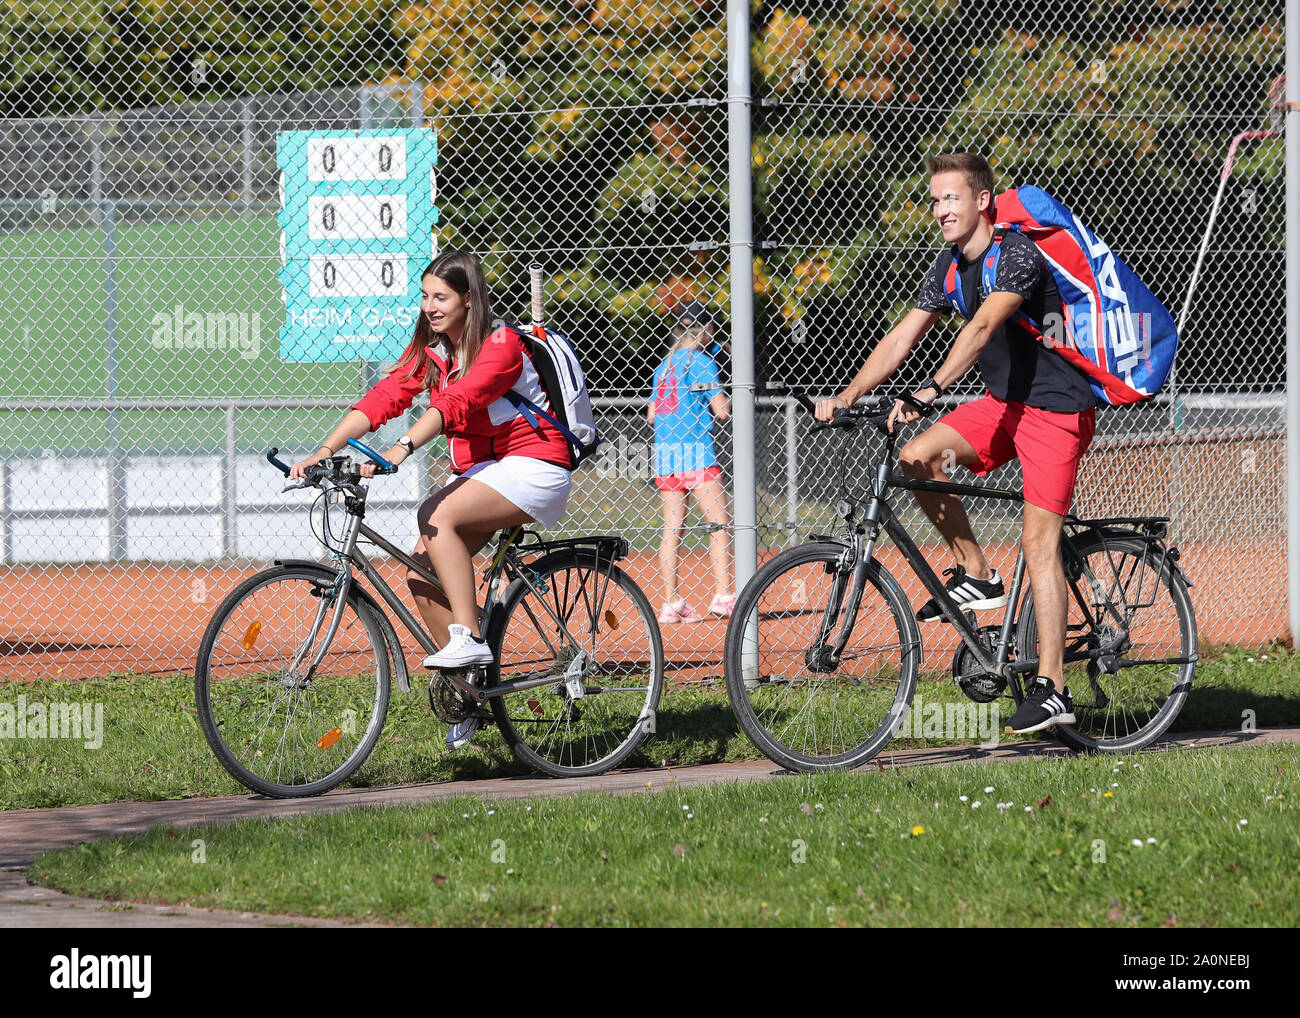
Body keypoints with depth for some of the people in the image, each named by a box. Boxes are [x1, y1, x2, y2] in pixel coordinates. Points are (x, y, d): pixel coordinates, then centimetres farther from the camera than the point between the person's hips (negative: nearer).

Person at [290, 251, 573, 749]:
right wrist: (324, 452, -20)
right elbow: (383, 398, -6)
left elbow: (455, 402, -33)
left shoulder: (501, 345, -18)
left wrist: (400, 450, -46)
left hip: (533, 467, -8)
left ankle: (469, 637, -26)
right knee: (420, 572, -9)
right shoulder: (429, 349, 6)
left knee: (439, 518, -30)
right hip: (477, 473, 8)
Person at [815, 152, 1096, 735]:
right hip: (1002, 402, 8)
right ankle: (975, 574, 4)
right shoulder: (950, 266, 5)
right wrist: (849, 395, -7)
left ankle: (1052, 689, -14)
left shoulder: (1018, 255, -21)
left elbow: (982, 328, -34)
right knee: (916, 458, -12)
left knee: (1038, 540, -14)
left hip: (1057, 408, -8)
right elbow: (902, 338, 5)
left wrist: (931, 390, -45)